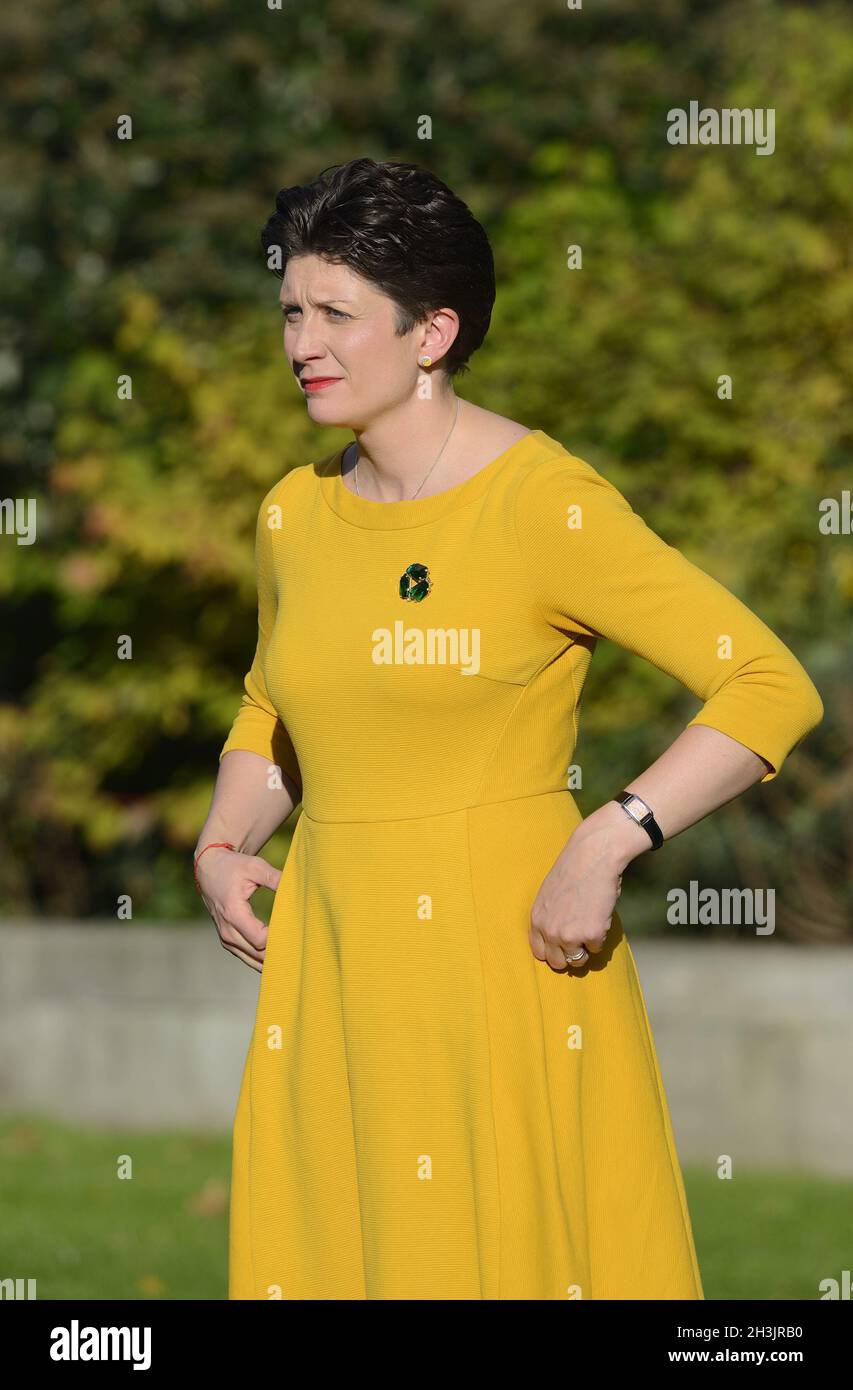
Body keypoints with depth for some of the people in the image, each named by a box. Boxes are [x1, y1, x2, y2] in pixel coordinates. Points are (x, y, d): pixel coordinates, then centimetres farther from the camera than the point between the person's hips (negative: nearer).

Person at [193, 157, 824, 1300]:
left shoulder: (548, 508, -11)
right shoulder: (295, 514, 8)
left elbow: (773, 690, -14)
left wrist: (603, 849, -20)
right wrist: (222, 847, 7)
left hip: (505, 952, -6)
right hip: (332, 968, 6)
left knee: (508, 1252, -2)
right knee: (332, 1249, 7)